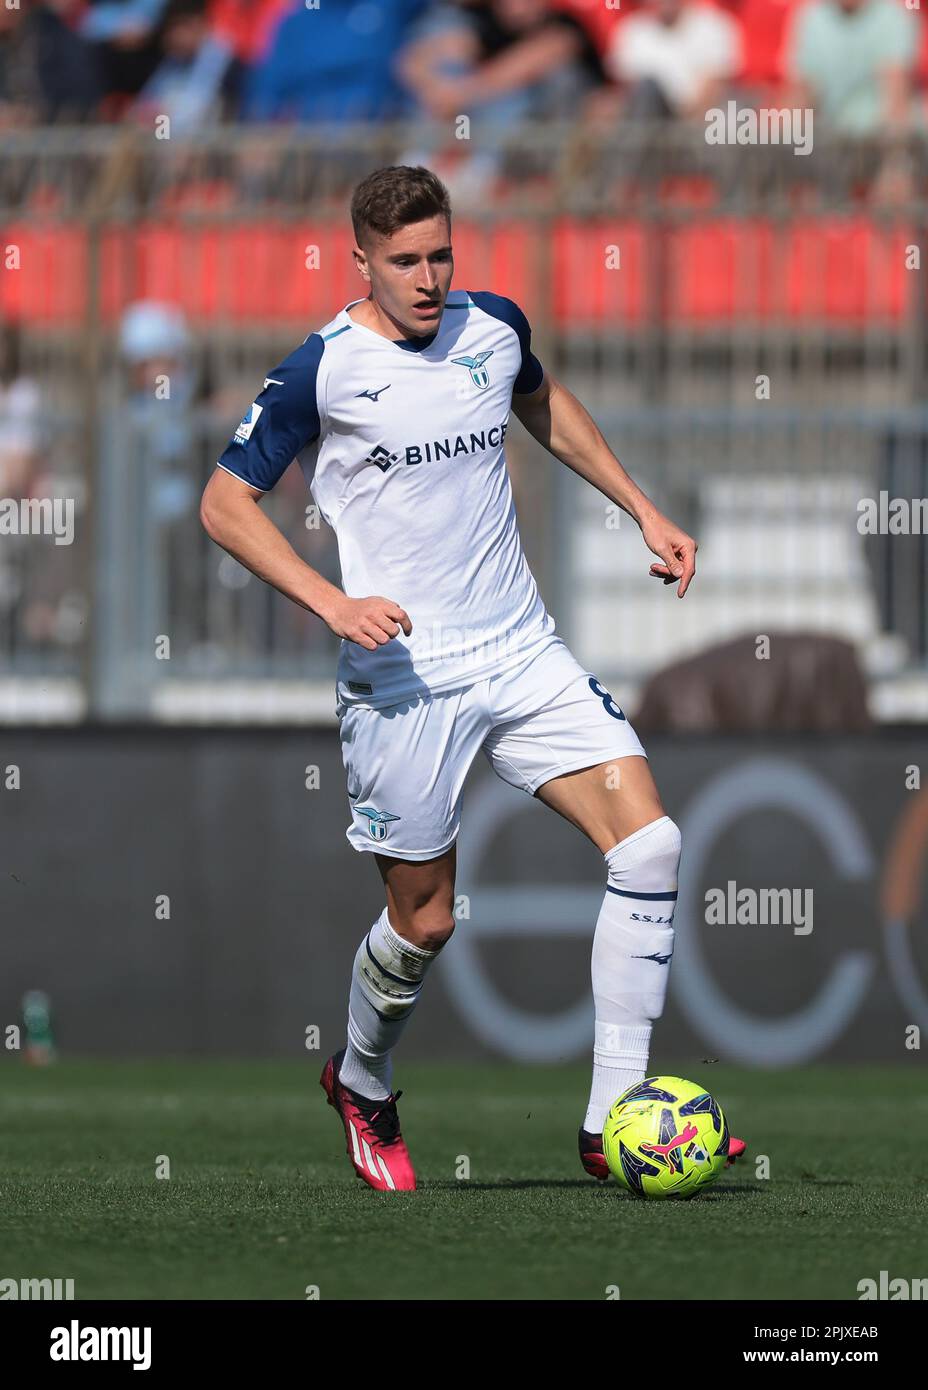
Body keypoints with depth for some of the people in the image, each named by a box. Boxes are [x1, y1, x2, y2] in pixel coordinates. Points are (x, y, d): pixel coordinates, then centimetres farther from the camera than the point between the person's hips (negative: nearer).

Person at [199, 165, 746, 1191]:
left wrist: (642, 510, 23)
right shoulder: (324, 371, -9)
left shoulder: (493, 326, 6)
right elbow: (225, 504, -4)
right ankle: (362, 1086, 35)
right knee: (425, 920, 2)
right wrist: (332, 603, -16)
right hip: (405, 678, -5)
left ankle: (614, 1120, -10)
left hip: (522, 652, 5)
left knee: (649, 843, -13)